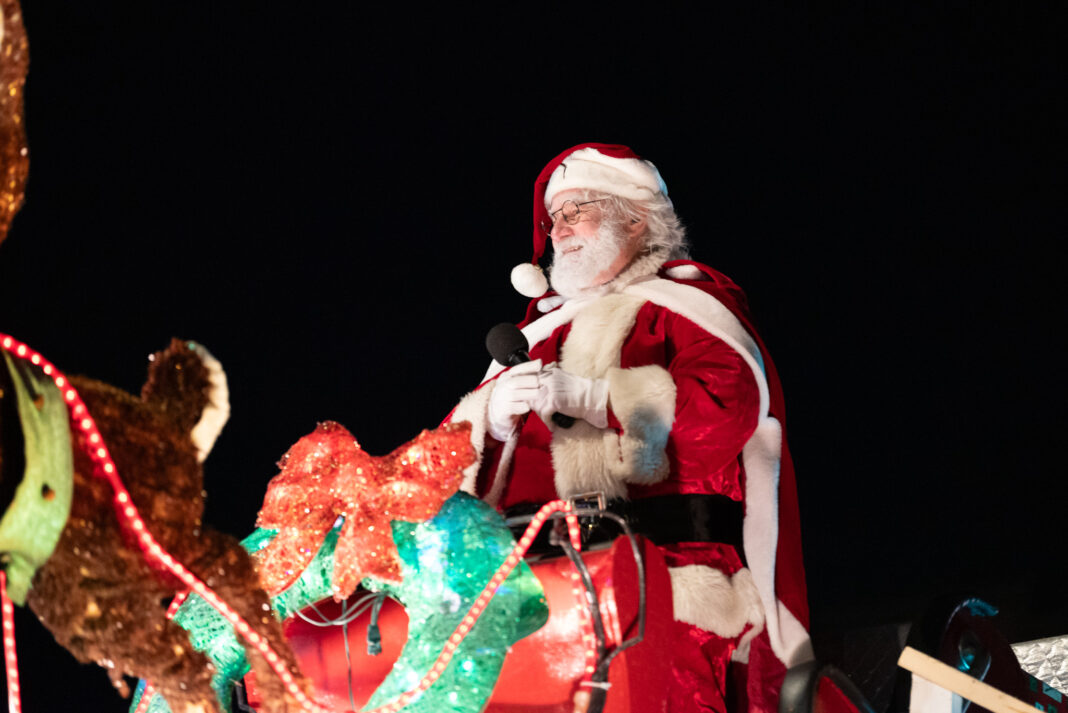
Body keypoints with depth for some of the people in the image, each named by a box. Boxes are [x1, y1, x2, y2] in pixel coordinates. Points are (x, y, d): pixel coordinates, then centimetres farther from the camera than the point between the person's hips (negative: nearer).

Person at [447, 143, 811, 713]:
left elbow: (732, 401, -8)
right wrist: (495, 412, -3)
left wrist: (587, 397, -11)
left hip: (669, 566, -4)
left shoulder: (685, 298, 12)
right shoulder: (546, 326, 28)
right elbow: (463, 437, 23)